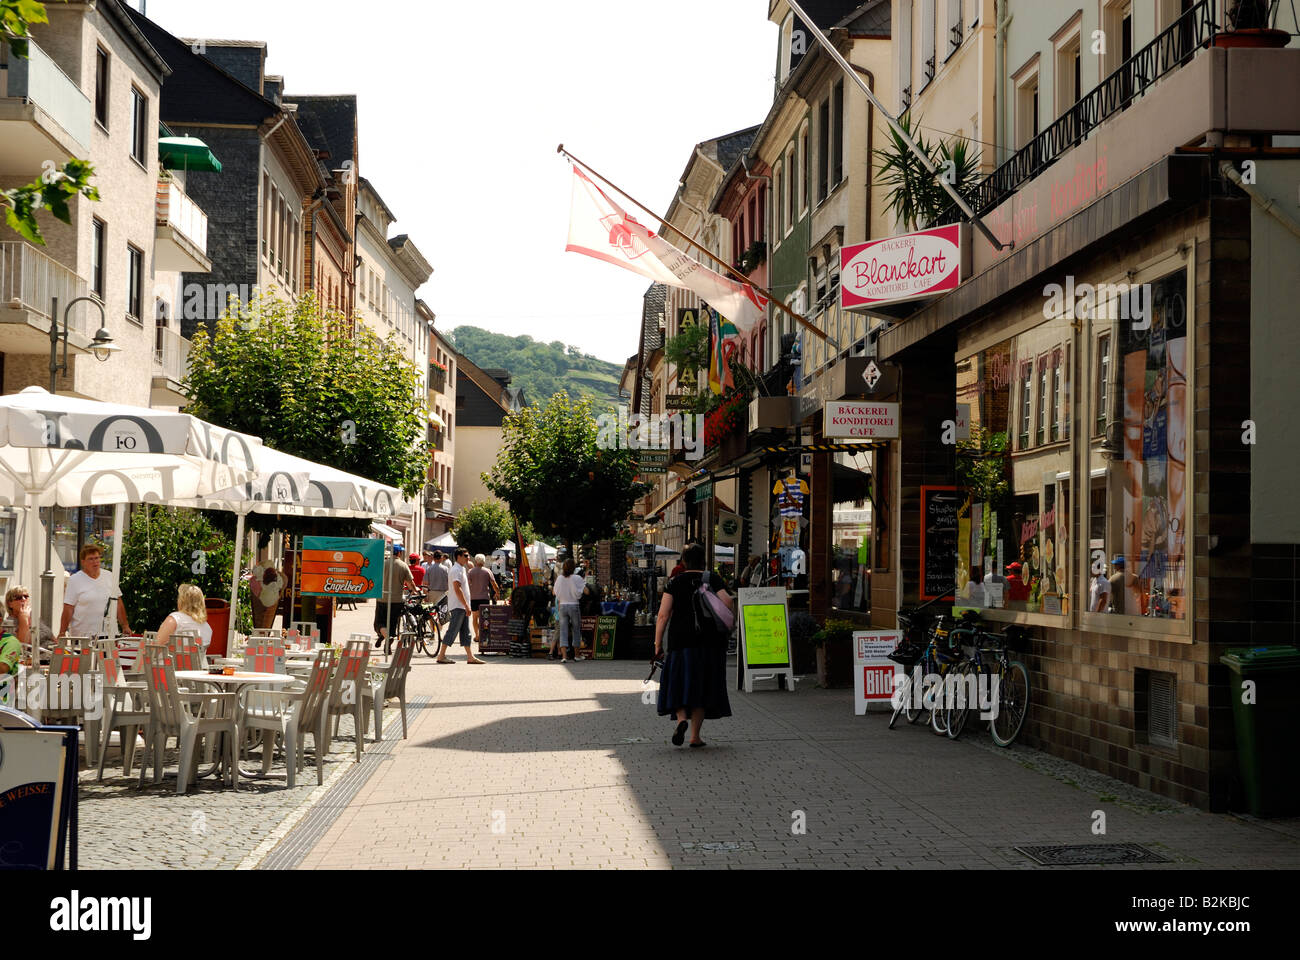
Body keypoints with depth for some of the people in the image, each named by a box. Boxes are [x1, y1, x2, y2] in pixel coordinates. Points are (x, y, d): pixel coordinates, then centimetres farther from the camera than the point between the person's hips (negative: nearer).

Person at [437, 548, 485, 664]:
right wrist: (466, 605, -23)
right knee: (453, 630, -8)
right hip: (458, 606, -10)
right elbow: (457, 589, -22)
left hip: (462, 606, 10)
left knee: (465, 632, 9)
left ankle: (470, 657, 10)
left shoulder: (462, 569, 18)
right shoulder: (457, 570, -14)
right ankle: (441, 656, -5)